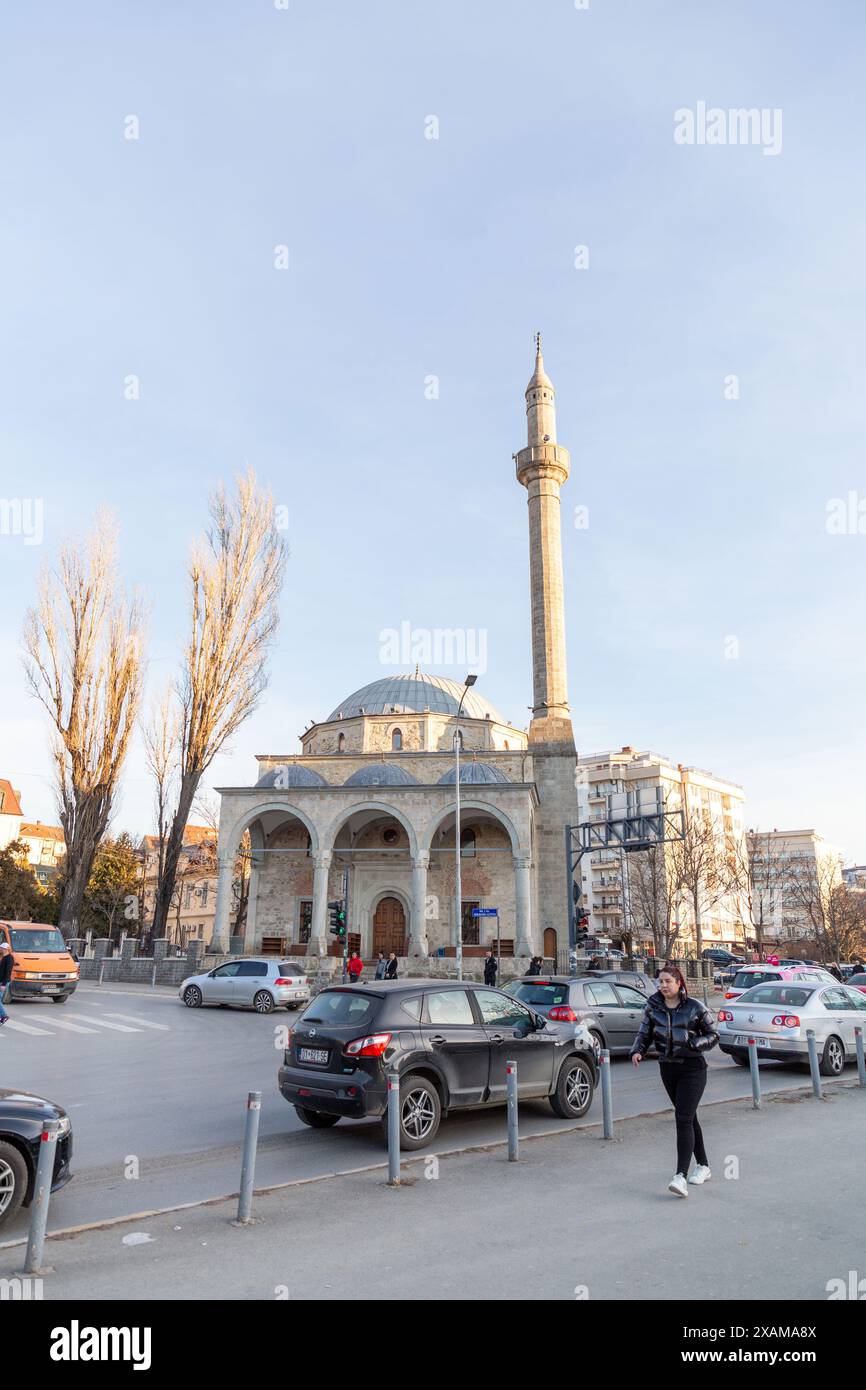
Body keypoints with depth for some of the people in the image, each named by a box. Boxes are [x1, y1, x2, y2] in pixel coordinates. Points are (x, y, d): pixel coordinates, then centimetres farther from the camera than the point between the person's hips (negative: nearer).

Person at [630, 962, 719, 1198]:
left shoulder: (695, 1007, -10)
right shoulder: (653, 1007, 0)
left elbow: (713, 1035, 0)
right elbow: (644, 1034, 3)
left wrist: (695, 1043, -19)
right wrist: (638, 1051, -17)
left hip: (693, 1068, -4)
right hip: (667, 1068, 5)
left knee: (683, 1119, -15)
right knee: (688, 1118, 16)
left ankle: (681, 1176, -18)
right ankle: (703, 1166, 31)